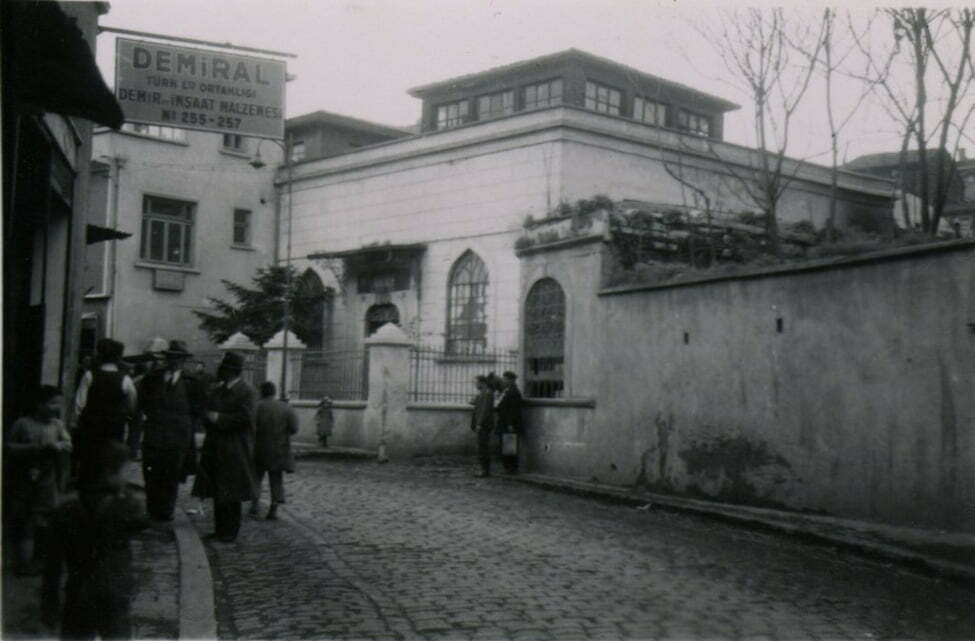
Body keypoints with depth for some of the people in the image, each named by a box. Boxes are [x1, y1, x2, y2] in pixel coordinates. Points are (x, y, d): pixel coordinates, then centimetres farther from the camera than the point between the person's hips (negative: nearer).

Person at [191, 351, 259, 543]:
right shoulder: (217, 390, 12)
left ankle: (230, 532, 9)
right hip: (215, 448, 8)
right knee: (218, 492, 12)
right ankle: (220, 529, 21)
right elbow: (209, 411, 24)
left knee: (231, 494, 0)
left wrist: (218, 418, -15)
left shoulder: (245, 391, -12)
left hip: (233, 451, -8)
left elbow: (245, 417, -20)